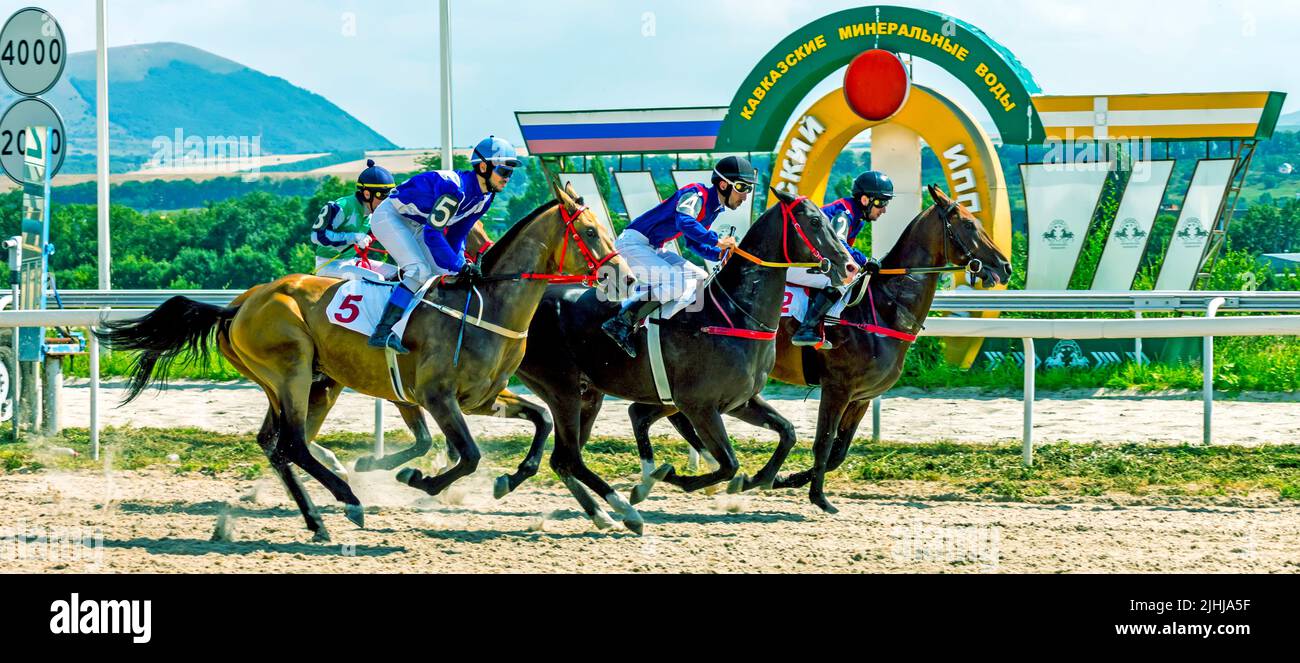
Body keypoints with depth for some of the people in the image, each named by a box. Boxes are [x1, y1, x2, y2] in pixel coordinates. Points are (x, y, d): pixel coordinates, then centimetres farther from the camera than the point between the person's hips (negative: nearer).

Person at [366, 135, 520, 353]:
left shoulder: (484, 198, -3)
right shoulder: (456, 188, -33)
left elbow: (456, 236, 7)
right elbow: (432, 234, -33)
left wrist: (461, 264, -7)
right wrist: (460, 266, -30)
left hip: (415, 226, 10)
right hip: (389, 217, -10)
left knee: (444, 274, 4)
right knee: (420, 271, -23)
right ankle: (381, 333, -24)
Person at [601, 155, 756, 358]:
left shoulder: (714, 208, 13)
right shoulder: (697, 194, -15)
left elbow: (693, 243, 22)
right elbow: (684, 221, -34)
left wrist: (719, 255, 5)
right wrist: (717, 241, -32)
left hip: (653, 249, 10)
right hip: (633, 244, -10)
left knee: (700, 279, 7)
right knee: (679, 283, -25)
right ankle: (622, 323, -23)